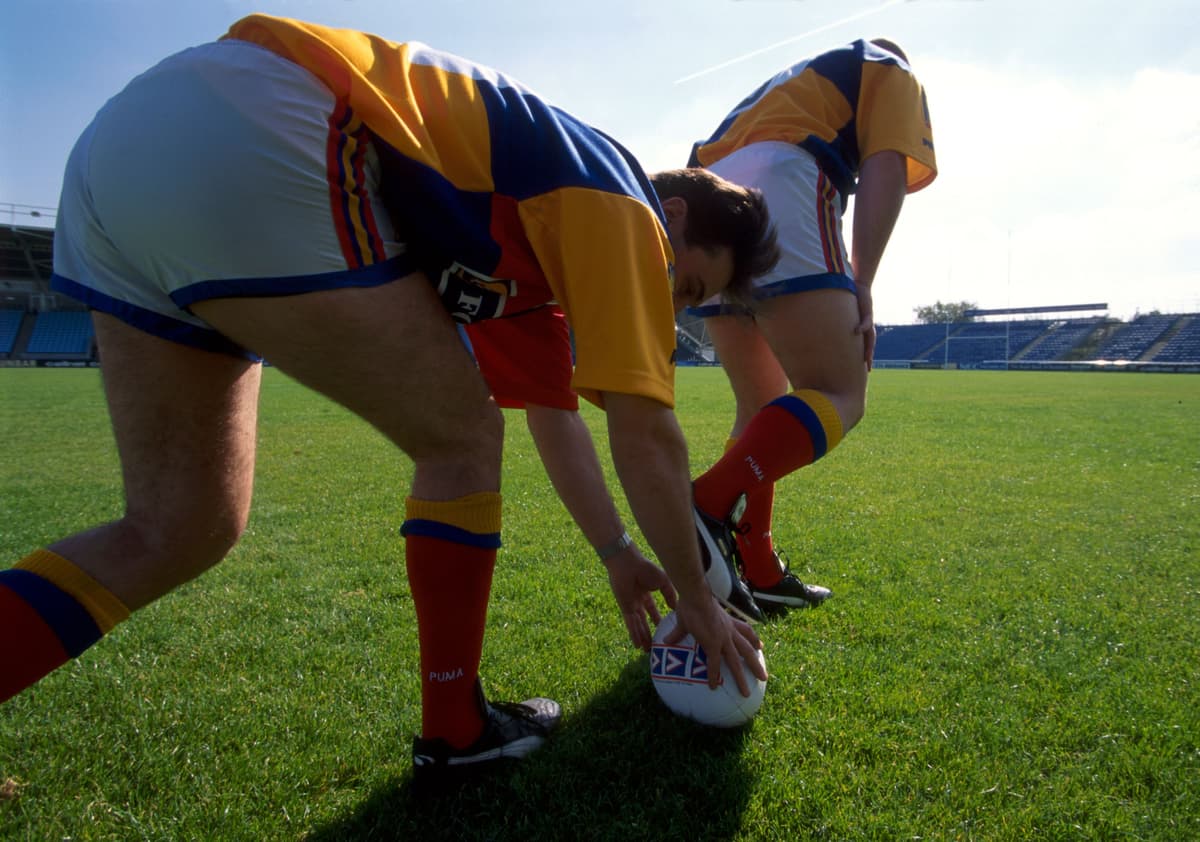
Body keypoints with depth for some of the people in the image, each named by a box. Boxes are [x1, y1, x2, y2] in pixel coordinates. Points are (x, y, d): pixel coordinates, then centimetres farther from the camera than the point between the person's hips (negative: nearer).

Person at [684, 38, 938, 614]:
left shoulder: (794, 79, 42)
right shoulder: (892, 71, 23)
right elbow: (884, 172, 4)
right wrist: (860, 289, -5)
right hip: (779, 185, -7)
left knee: (762, 408, 12)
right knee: (838, 397, -12)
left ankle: (756, 574, 8)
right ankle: (705, 513, -33)